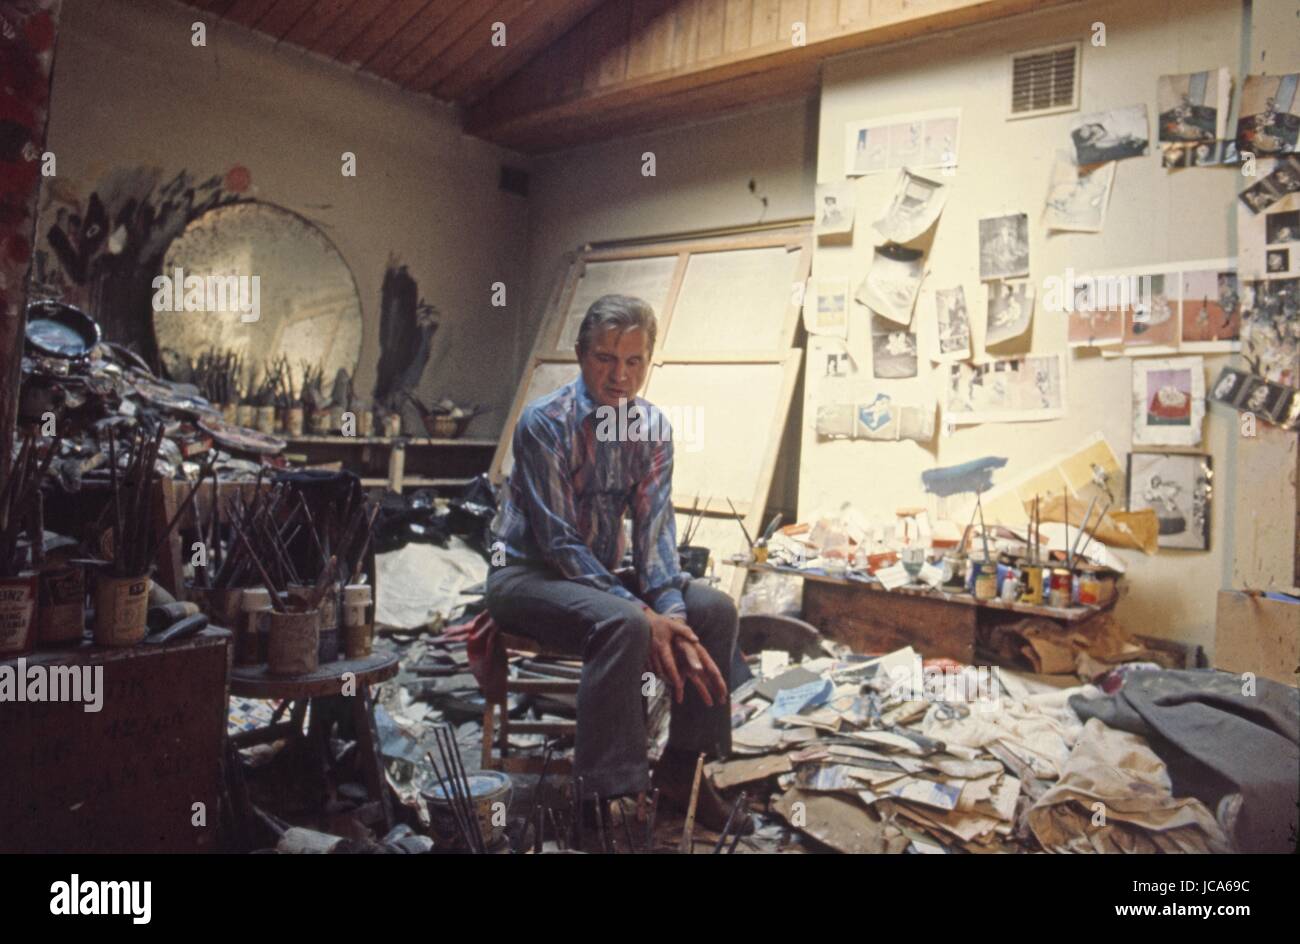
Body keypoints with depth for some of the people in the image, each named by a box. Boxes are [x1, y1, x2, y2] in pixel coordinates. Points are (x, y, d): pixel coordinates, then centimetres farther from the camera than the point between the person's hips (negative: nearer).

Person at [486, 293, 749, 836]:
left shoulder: (653, 428, 0)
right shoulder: (544, 422, -18)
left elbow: (654, 528, -5)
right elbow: (558, 541, -22)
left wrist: (669, 611, -24)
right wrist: (642, 613, -29)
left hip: (601, 574, 6)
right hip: (527, 573, -6)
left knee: (715, 609, -11)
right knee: (622, 625, -34)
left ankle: (682, 769, 1)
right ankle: (609, 798, -23)